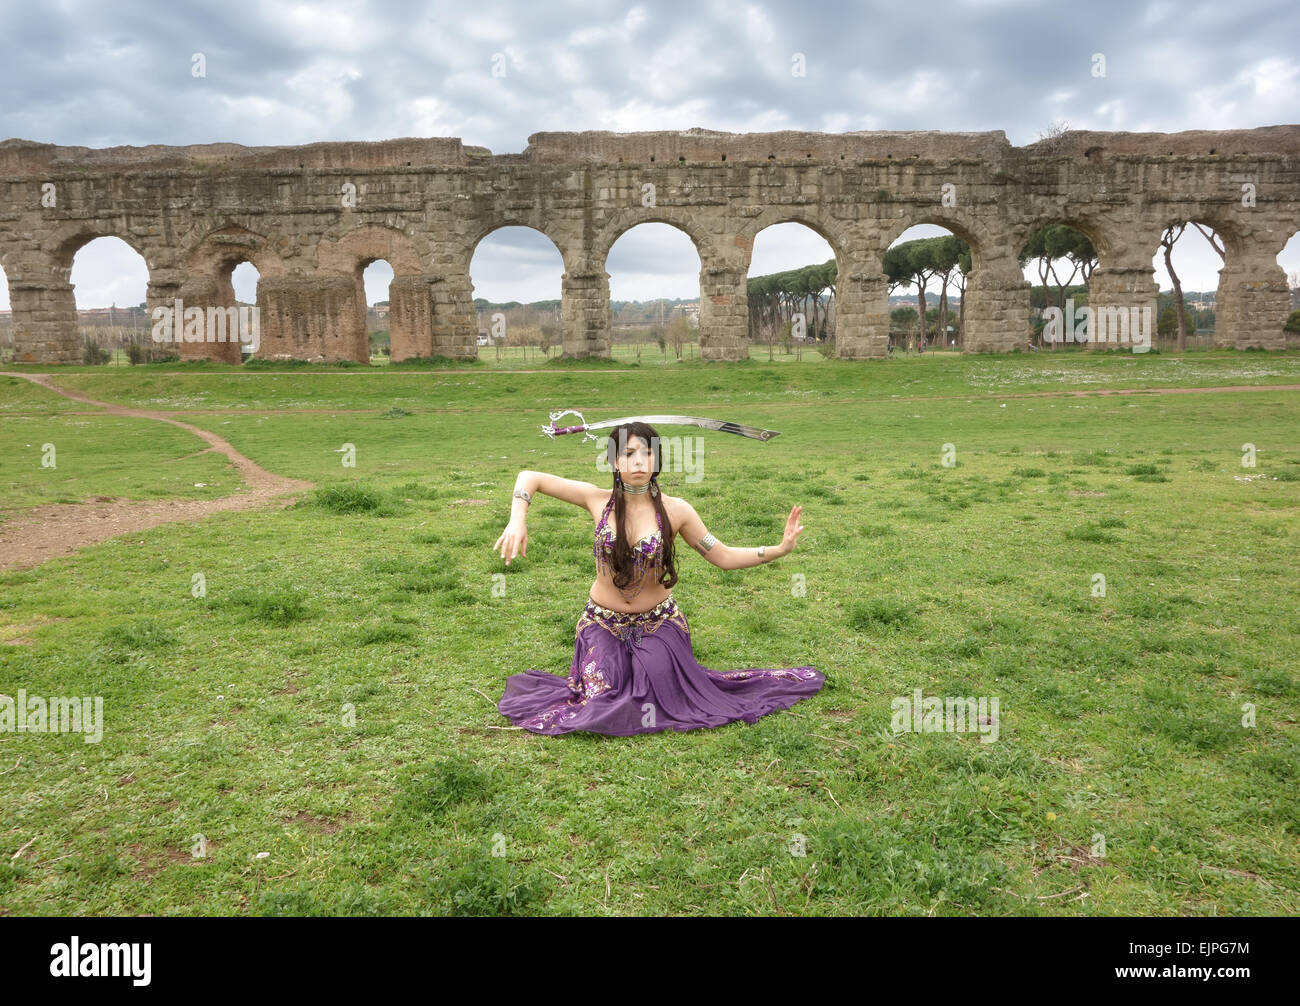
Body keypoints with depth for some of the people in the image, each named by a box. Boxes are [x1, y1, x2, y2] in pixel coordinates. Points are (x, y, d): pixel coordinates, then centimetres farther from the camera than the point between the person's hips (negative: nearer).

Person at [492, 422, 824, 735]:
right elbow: (529, 478, -6)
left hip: (658, 622, 0)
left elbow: (724, 556, -6)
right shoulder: (598, 500, -12)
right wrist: (517, 521, -23)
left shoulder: (675, 509, -12)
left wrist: (780, 548, -17)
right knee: (602, 712, -10)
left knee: (667, 704, -10)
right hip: (604, 623, 0)